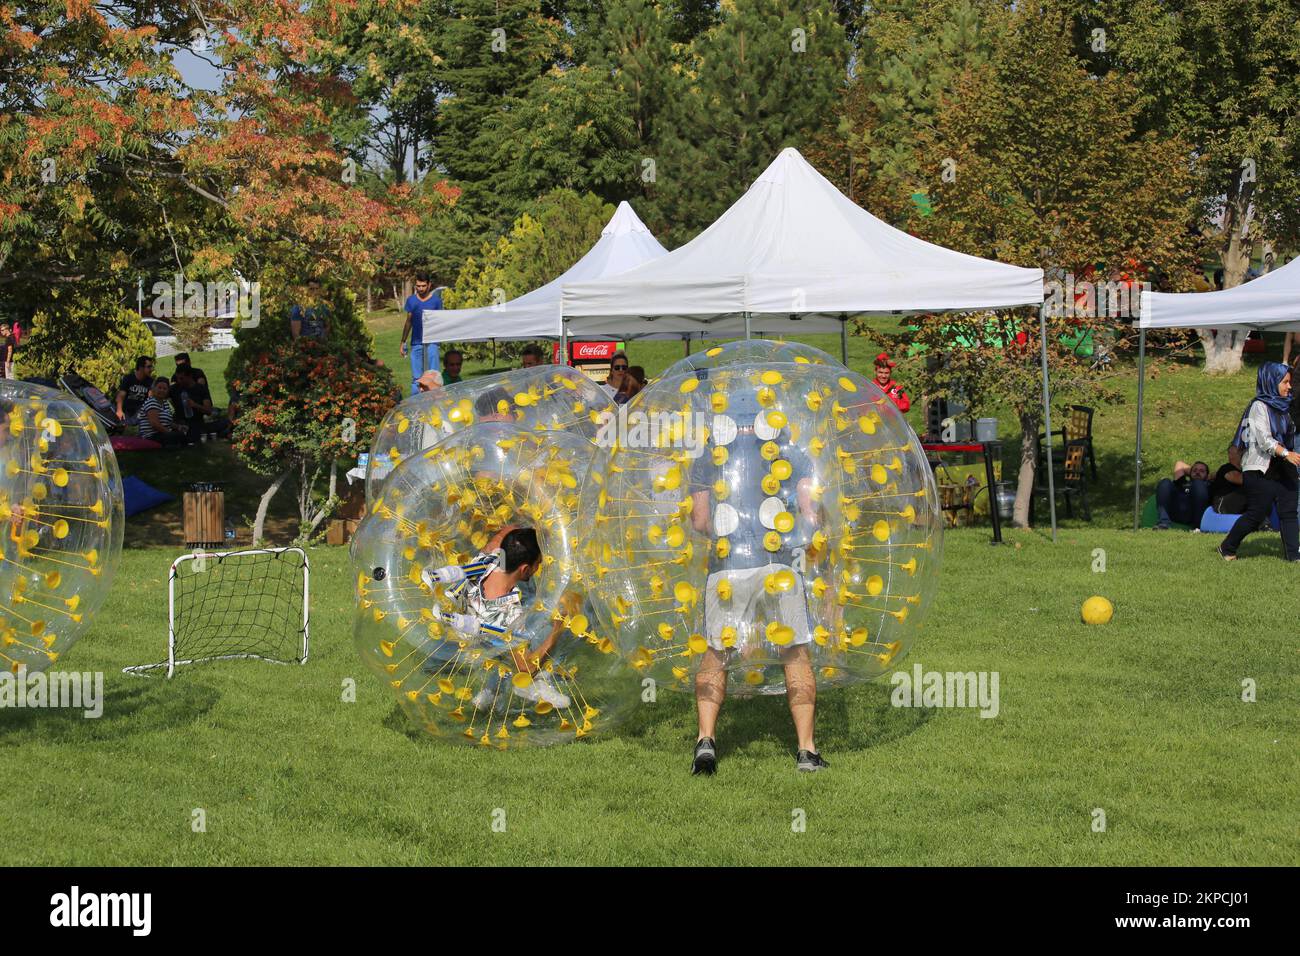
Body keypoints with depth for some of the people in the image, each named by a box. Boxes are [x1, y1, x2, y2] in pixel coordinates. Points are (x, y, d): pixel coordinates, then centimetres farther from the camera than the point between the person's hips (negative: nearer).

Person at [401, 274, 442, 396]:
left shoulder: (436, 300, 1)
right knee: (416, 378, 4)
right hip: (416, 343, 2)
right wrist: (403, 342, 17)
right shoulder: (411, 300, 8)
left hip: (431, 342, -2)